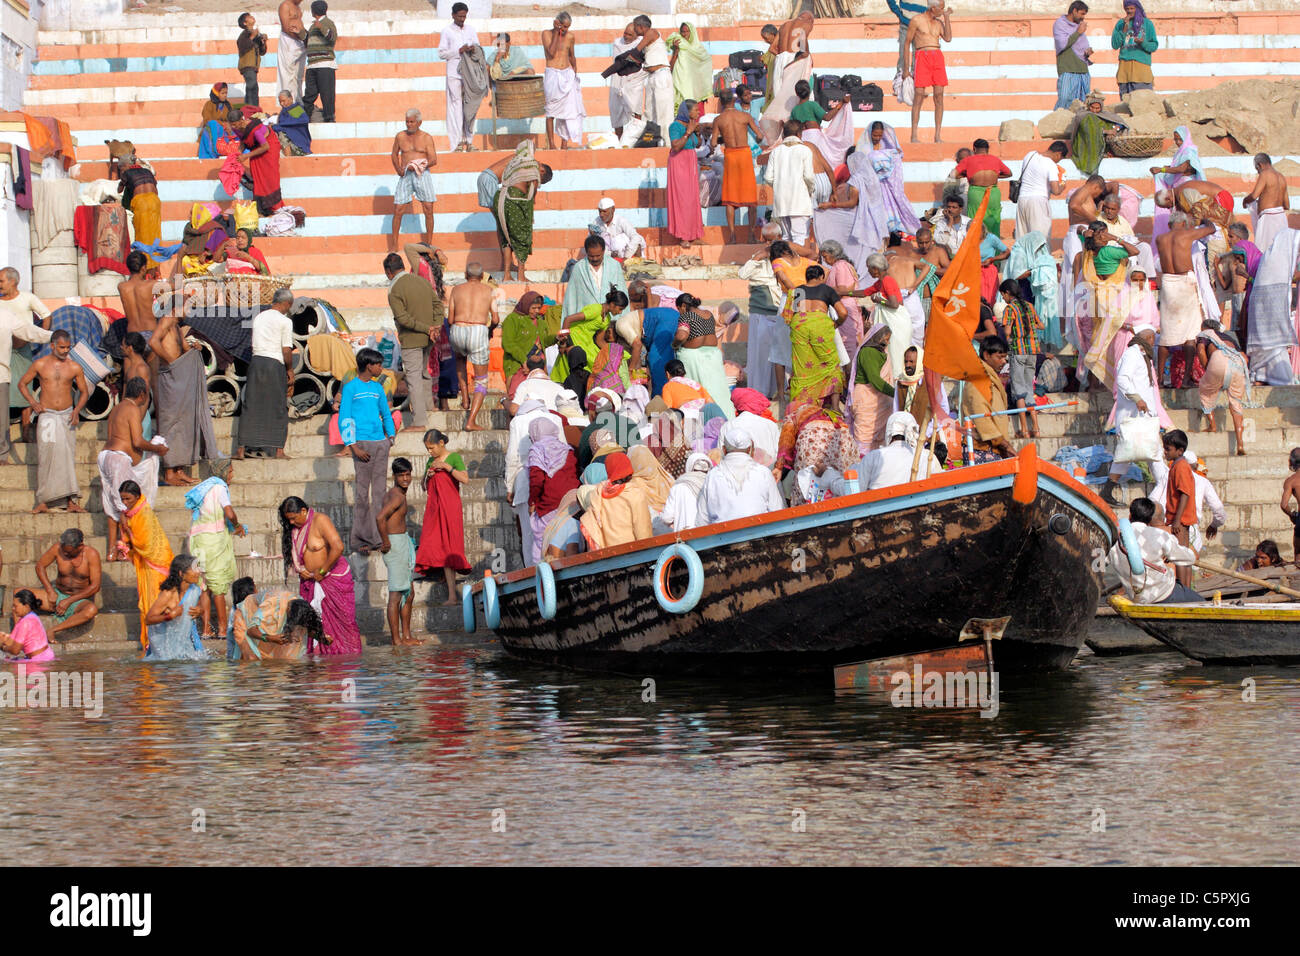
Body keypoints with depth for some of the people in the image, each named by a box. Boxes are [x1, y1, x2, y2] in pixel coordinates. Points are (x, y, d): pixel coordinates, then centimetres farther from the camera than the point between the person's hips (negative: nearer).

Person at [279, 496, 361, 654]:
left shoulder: (320, 520, -17)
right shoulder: (295, 529, 6)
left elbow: (338, 547, -26)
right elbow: (294, 552, 20)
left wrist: (322, 571, -20)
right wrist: (299, 570, -1)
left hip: (333, 576, -7)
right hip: (310, 579, 7)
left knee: (340, 618, -5)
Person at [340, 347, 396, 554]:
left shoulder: (377, 388, 16)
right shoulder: (350, 388, -2)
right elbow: (344, 419, -5)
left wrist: (391, 435, 14)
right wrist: (354, 446, -12)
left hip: (381, 443, 6)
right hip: (362, 442, -6)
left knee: (379, 492, 4)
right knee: (363, 492, -6)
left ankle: (377, 536, 7)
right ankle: (359, 539, -3)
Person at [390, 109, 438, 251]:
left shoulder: (426, 138, 2)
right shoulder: (400, 137, 8)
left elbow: (433, 160, -5)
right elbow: (394, 155, 22)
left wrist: (419, 166, -20)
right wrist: (398, 169, 5)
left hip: (422, 175, -2)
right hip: (405, 175, 2)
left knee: (428, 208, -5)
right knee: (397, 209, -3)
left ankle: (429, 243, 5)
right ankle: (394, 244, 6)